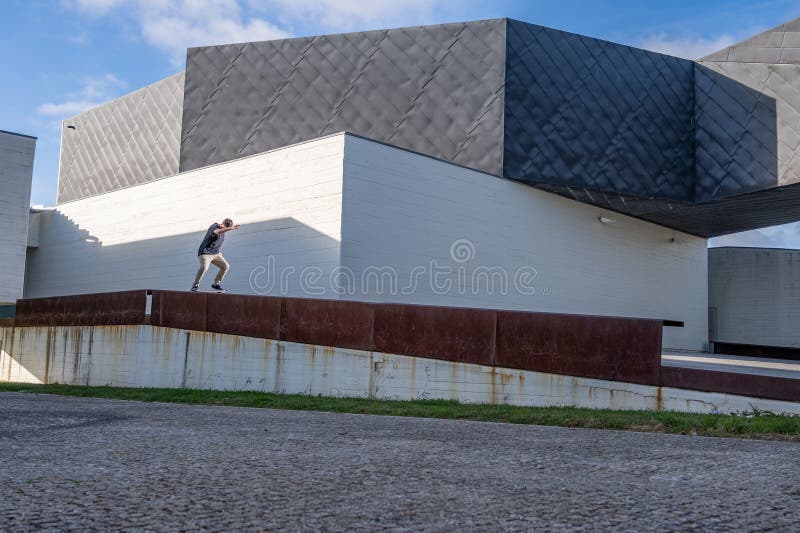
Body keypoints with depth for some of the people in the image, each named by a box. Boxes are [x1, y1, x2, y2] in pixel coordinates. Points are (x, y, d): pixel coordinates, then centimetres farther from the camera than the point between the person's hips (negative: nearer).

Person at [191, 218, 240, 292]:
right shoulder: (214, 227, -22)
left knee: (225, 266, -1)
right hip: (205, 253, -8)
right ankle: (195, 285, -13)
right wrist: (231, 228, -60)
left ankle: (216, 284, 14)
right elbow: (217, 232, -49)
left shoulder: (223, 230, 2)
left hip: (216, 254, 8)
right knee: (204, 267, -30)